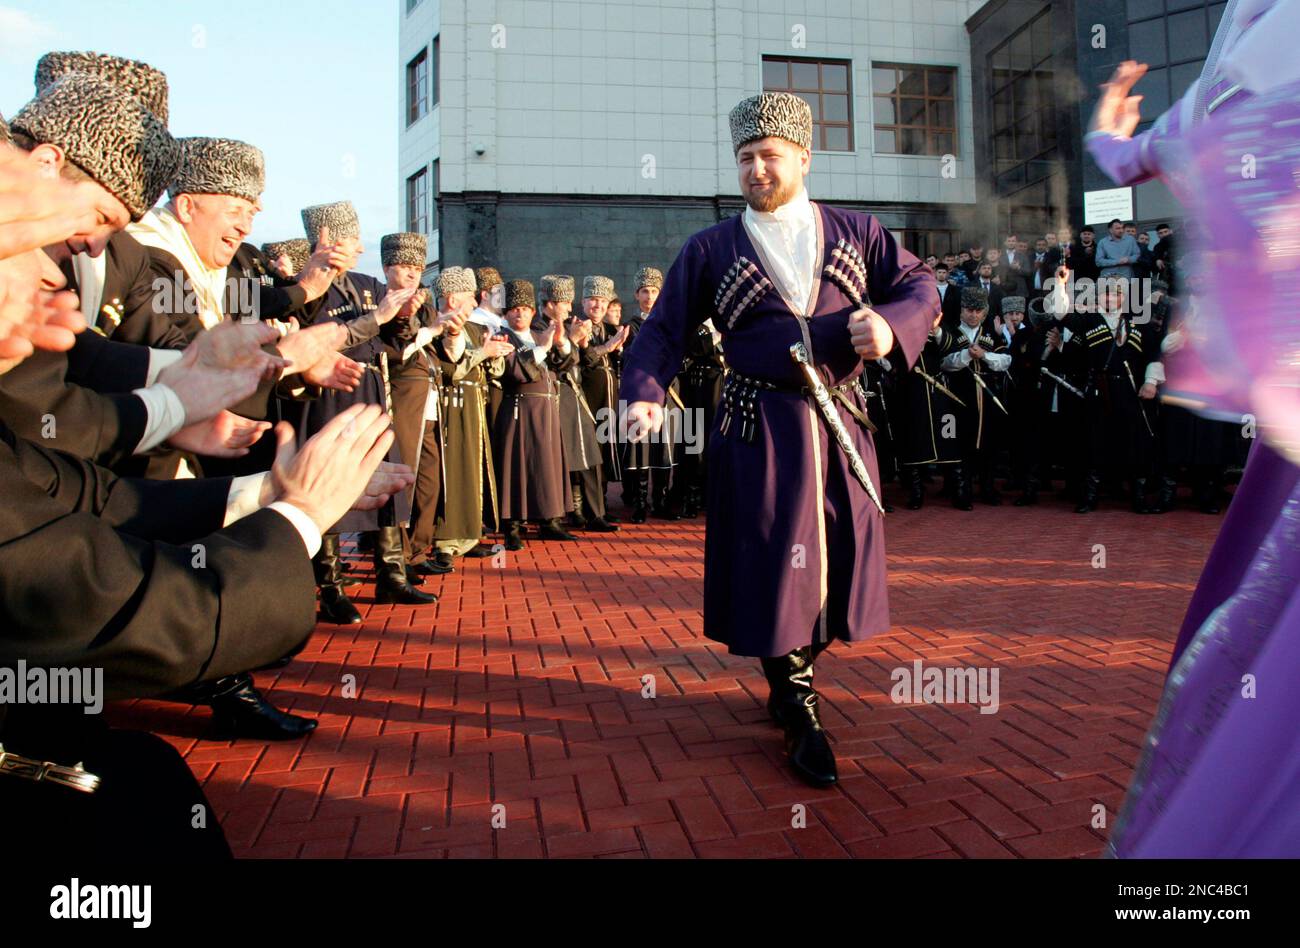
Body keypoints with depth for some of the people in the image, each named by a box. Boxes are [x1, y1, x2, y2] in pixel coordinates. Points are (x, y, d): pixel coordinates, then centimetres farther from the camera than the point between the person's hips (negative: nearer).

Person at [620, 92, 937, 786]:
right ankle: (799, 713, 15)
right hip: (758, 431, -3)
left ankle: (793, 682, 32)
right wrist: (645, 395, -13)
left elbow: (920, 285, 13)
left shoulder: (856, 234, 13)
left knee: (836, 557, 8)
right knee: (773, 566, -2)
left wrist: (892, 324, -10)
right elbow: (664, 330, 5)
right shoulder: (711, 250, 7)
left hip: (840, 423, 3)